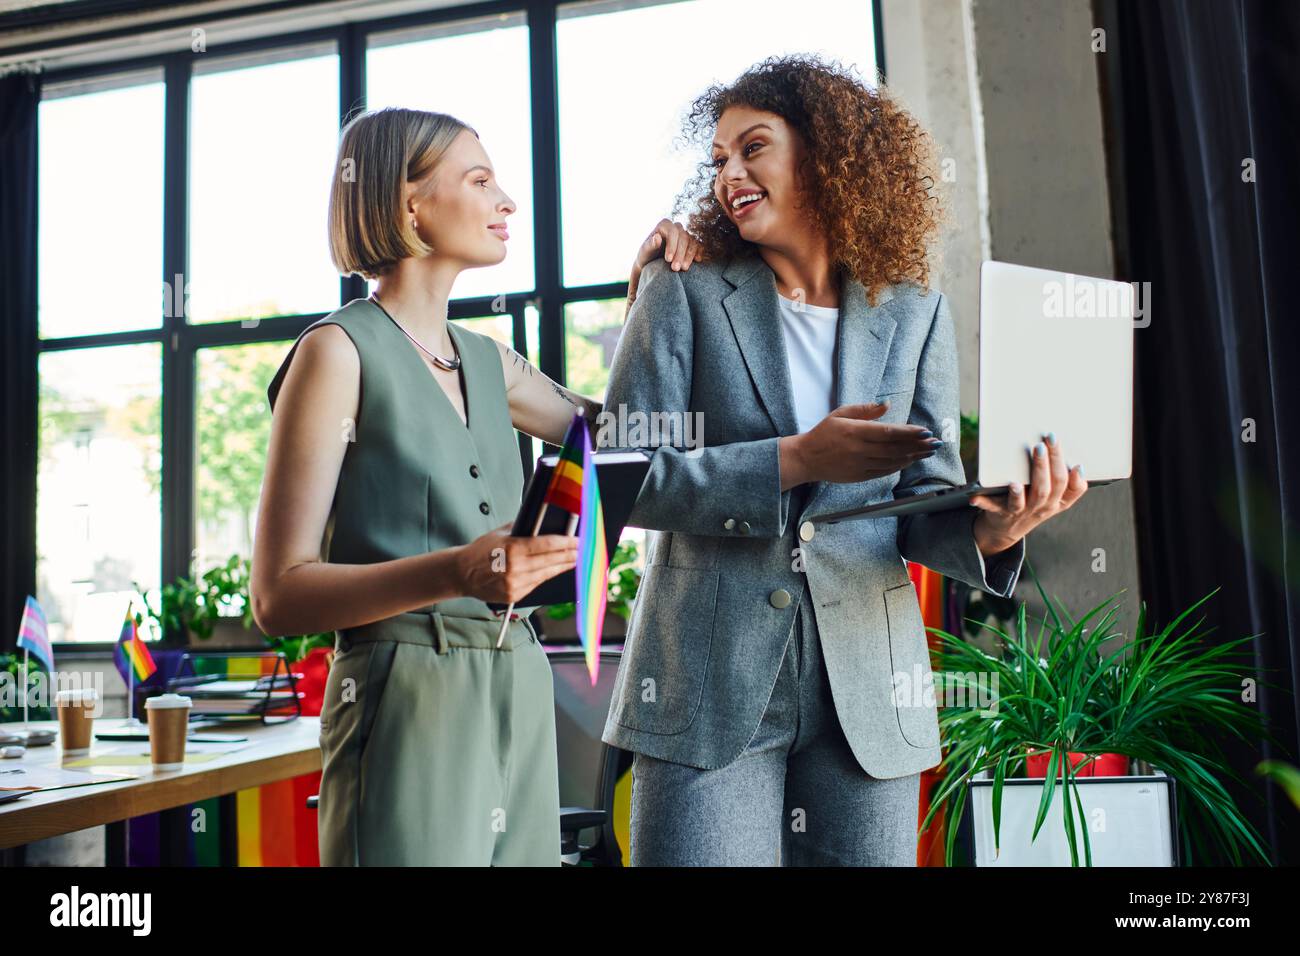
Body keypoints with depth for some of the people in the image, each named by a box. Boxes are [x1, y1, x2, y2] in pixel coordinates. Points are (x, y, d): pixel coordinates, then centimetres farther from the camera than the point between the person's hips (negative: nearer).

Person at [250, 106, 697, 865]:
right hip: (406, 705, -7)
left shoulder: (487, 360, 12)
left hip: (519, 702, 7)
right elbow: (279, 595, -12)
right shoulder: (341, 352, -8)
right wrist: (455, 572, -28)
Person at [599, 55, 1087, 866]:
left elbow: (923, 498, 6)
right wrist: (794, 461, -17)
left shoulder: (914, 312, 7)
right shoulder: (683, 294, 2)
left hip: (867, 686, 2)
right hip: (710, 681, -1)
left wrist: (986, 527, -17)